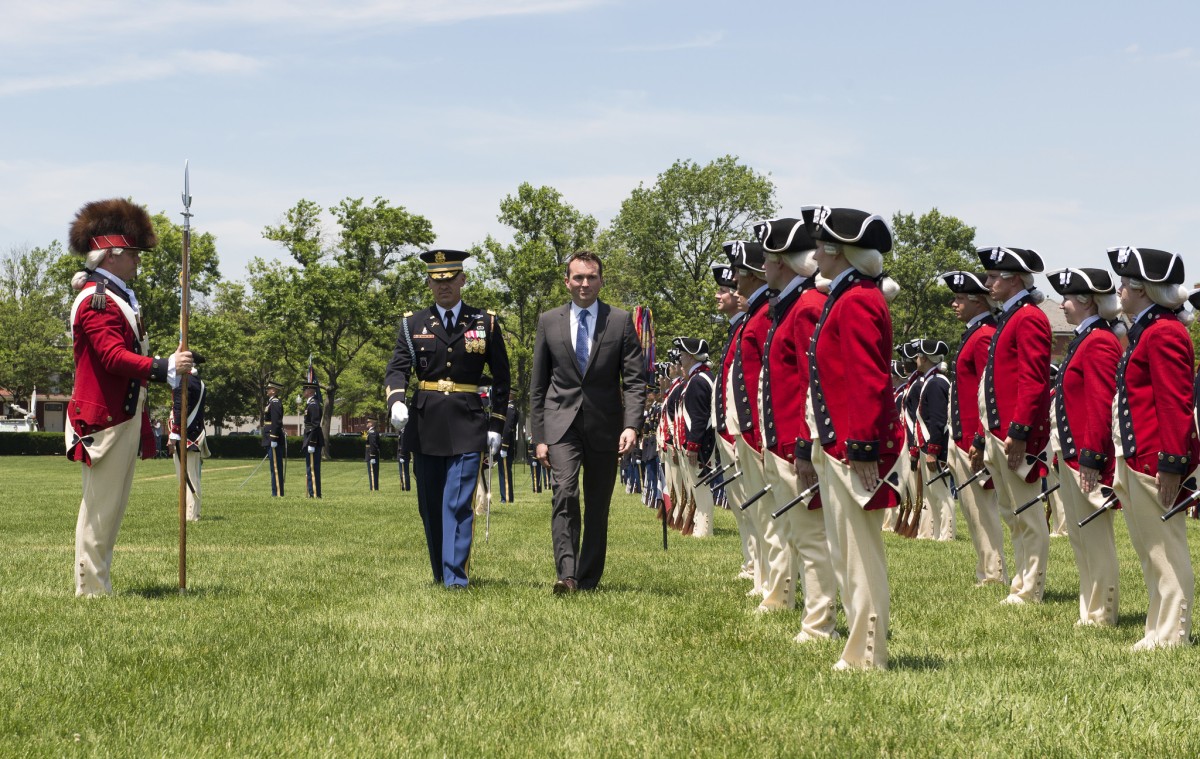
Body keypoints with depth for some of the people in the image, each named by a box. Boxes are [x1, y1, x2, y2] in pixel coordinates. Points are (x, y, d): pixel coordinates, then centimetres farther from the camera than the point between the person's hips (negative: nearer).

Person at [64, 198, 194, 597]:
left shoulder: (119, 299, 19)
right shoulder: (96, 300, -13)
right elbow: (113, 355, -25)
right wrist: (163, 368, -32)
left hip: (125, 417, 10)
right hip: (104, 419, -10)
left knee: (112, 505, 12)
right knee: (101, 504, -6)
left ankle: (98, 585, 17)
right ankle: (91, 588, -2)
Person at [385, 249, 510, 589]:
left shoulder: (485, 322, 5)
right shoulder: (413, 324, 8)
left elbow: (501, 378, 8)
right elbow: (397, 368, -2)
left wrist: (496, 424, 2)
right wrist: (396, 400, -22)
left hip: (467, 424, -2)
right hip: (425, 425, 2)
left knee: (459, 503, -11)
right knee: (430, 506, 9)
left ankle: (456, 577, -12)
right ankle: (440, 573, 21)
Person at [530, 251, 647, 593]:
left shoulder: (621, 321, 3)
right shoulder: (549, 322, 7)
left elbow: (635, 380, -1)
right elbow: (538, 385, 9)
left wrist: (631, 425, -15)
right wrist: (539, 436, 2)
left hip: (604, 427, 1)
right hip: (561, 424, 0)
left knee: (598, 507, 6)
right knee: (565, 493, -19)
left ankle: (588, 580, 15)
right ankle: (566, 574, -25)